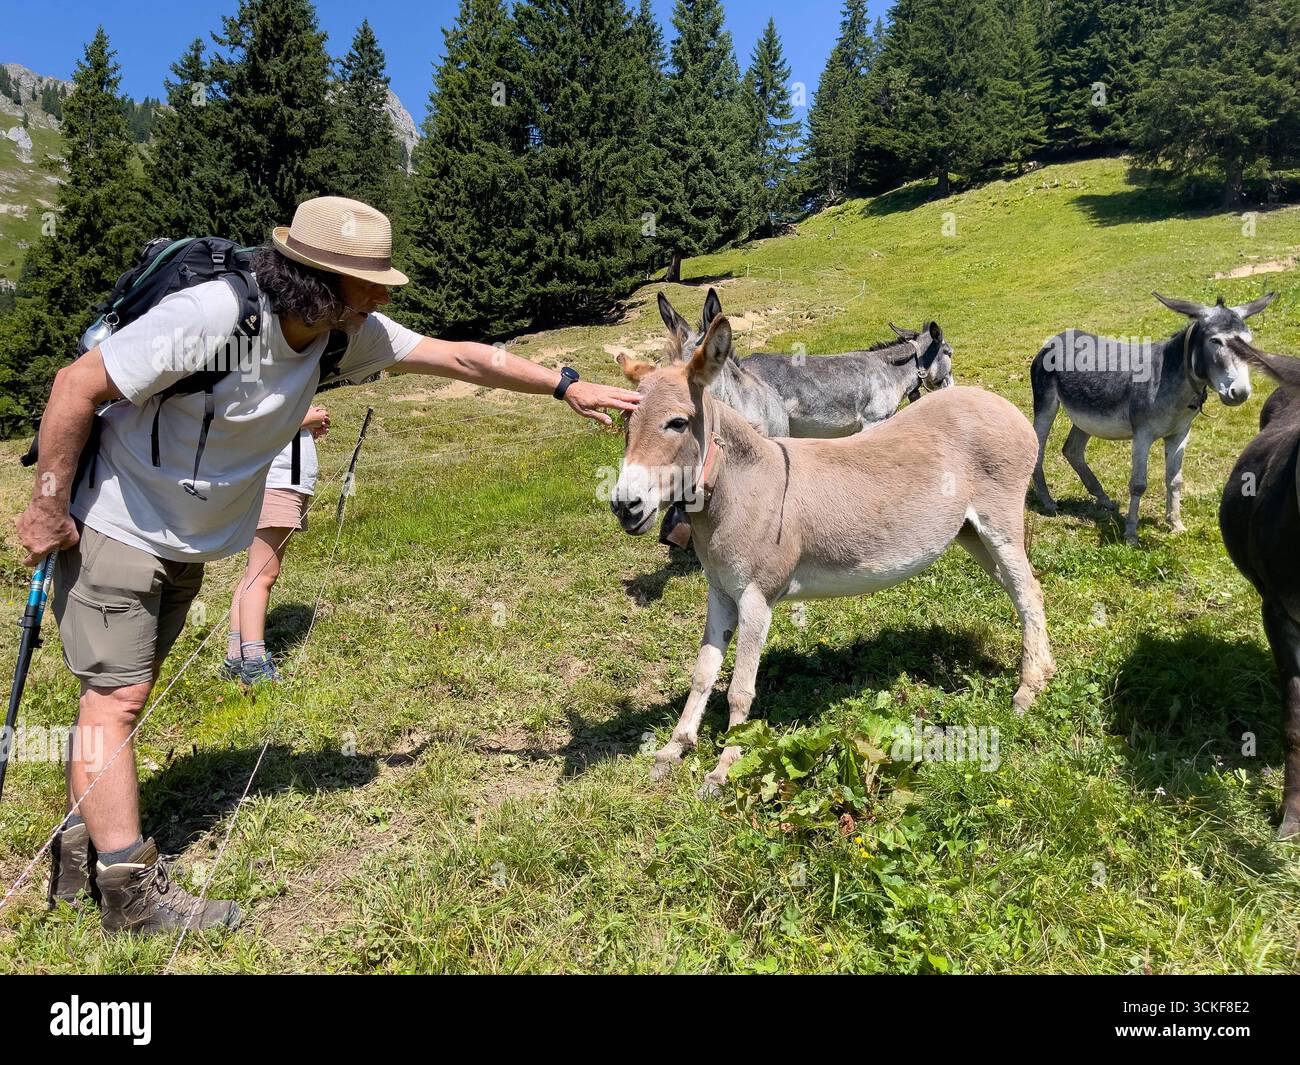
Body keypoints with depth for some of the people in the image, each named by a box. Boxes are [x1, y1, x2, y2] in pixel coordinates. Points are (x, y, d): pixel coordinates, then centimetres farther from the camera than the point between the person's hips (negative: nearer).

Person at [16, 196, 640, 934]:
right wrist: (48, 511, -17)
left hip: (188, 547, 7)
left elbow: (458, 357, -5)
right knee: (116, 698, -5)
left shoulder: (346, 332, -9)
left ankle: (82, 858, 27)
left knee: (120, 694, 15)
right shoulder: (208, 317, -30)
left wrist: (565, 386, -6)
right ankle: (132, 892, 3)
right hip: (115, 530, -7)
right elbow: (77, 386, -22)